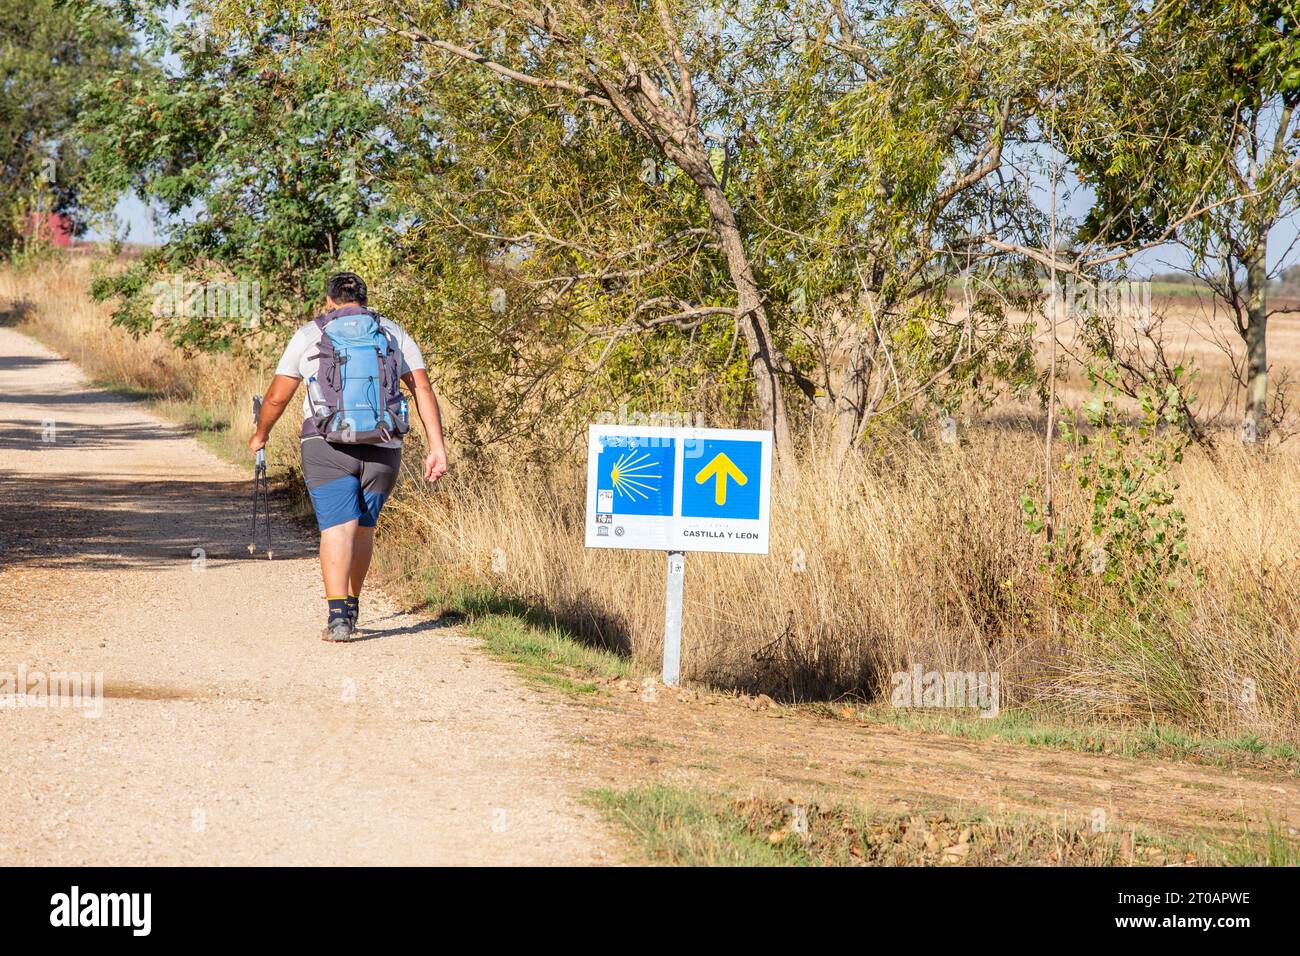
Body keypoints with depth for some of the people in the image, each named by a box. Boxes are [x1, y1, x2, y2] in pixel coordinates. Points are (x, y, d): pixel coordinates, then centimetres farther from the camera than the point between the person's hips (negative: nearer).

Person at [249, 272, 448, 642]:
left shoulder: (309, 335, 6)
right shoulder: (394, 334, 11)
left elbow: (276, 397, 7)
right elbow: (423, 390, 2)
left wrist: (260, 435, 25)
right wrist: (437, 447, 0)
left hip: (328, 447, -3)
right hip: (382, 450, 3)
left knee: (337, 528, -9)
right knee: (363, 529, 18)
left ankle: (338, 616, -22)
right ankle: (351, 608, 29)